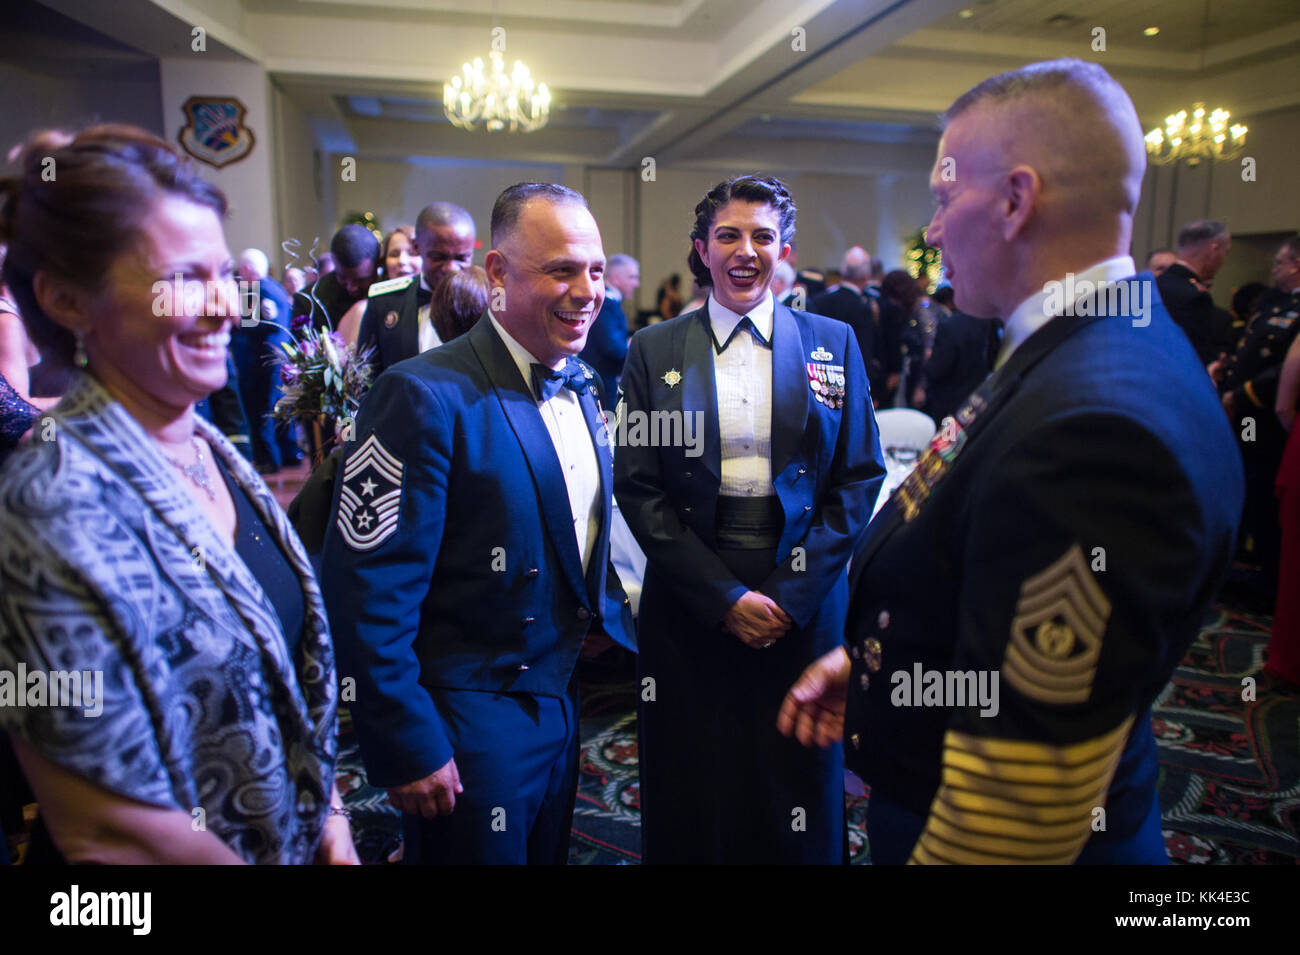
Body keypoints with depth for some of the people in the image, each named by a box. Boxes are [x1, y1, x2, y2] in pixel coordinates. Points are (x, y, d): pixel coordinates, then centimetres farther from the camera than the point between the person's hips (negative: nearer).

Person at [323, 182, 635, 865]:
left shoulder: (580, 386, 4)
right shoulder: (425, 397, -22)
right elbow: (367, 591, -22)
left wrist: (607, 613, 5)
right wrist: (407, 745, -18)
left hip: (560, 699, 8)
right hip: (467, 722, -7)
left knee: (549, 852, 24)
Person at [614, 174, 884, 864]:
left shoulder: (833, 343, 5)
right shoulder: (654, 352, 3)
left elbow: (861, 477, 2)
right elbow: (637, 486, -2)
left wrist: (795, 593, -9)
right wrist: (723, 597, -10)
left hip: (805, 601, 1)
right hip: (691, 597, 0)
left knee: (797, 784, 12)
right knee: (693, 792, 10)